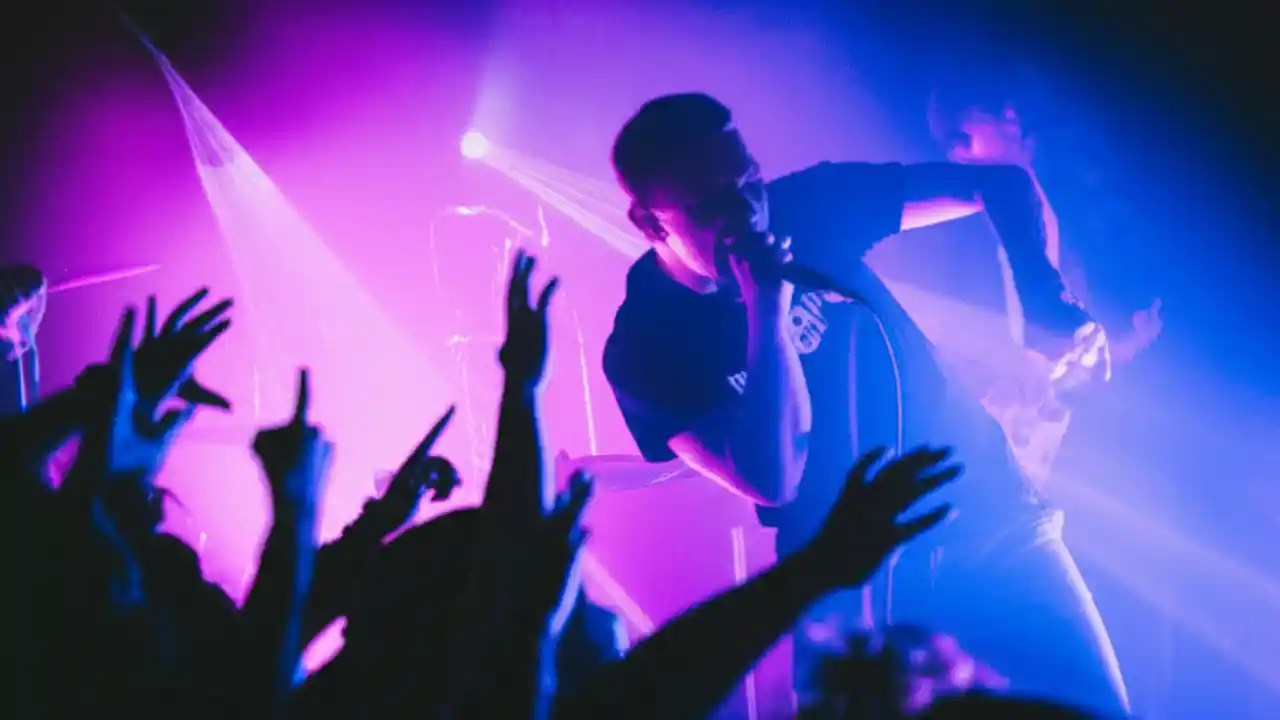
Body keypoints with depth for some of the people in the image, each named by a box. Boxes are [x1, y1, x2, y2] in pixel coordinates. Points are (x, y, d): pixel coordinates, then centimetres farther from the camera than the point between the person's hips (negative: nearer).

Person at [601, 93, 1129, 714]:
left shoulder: (808, 205, -6)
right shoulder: (644, 349, -13)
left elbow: (1001, 185, 1)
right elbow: (772, 482, -23)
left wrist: (1046, 302, -15)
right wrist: (768, 311, -29)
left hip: (990, 516, 3)